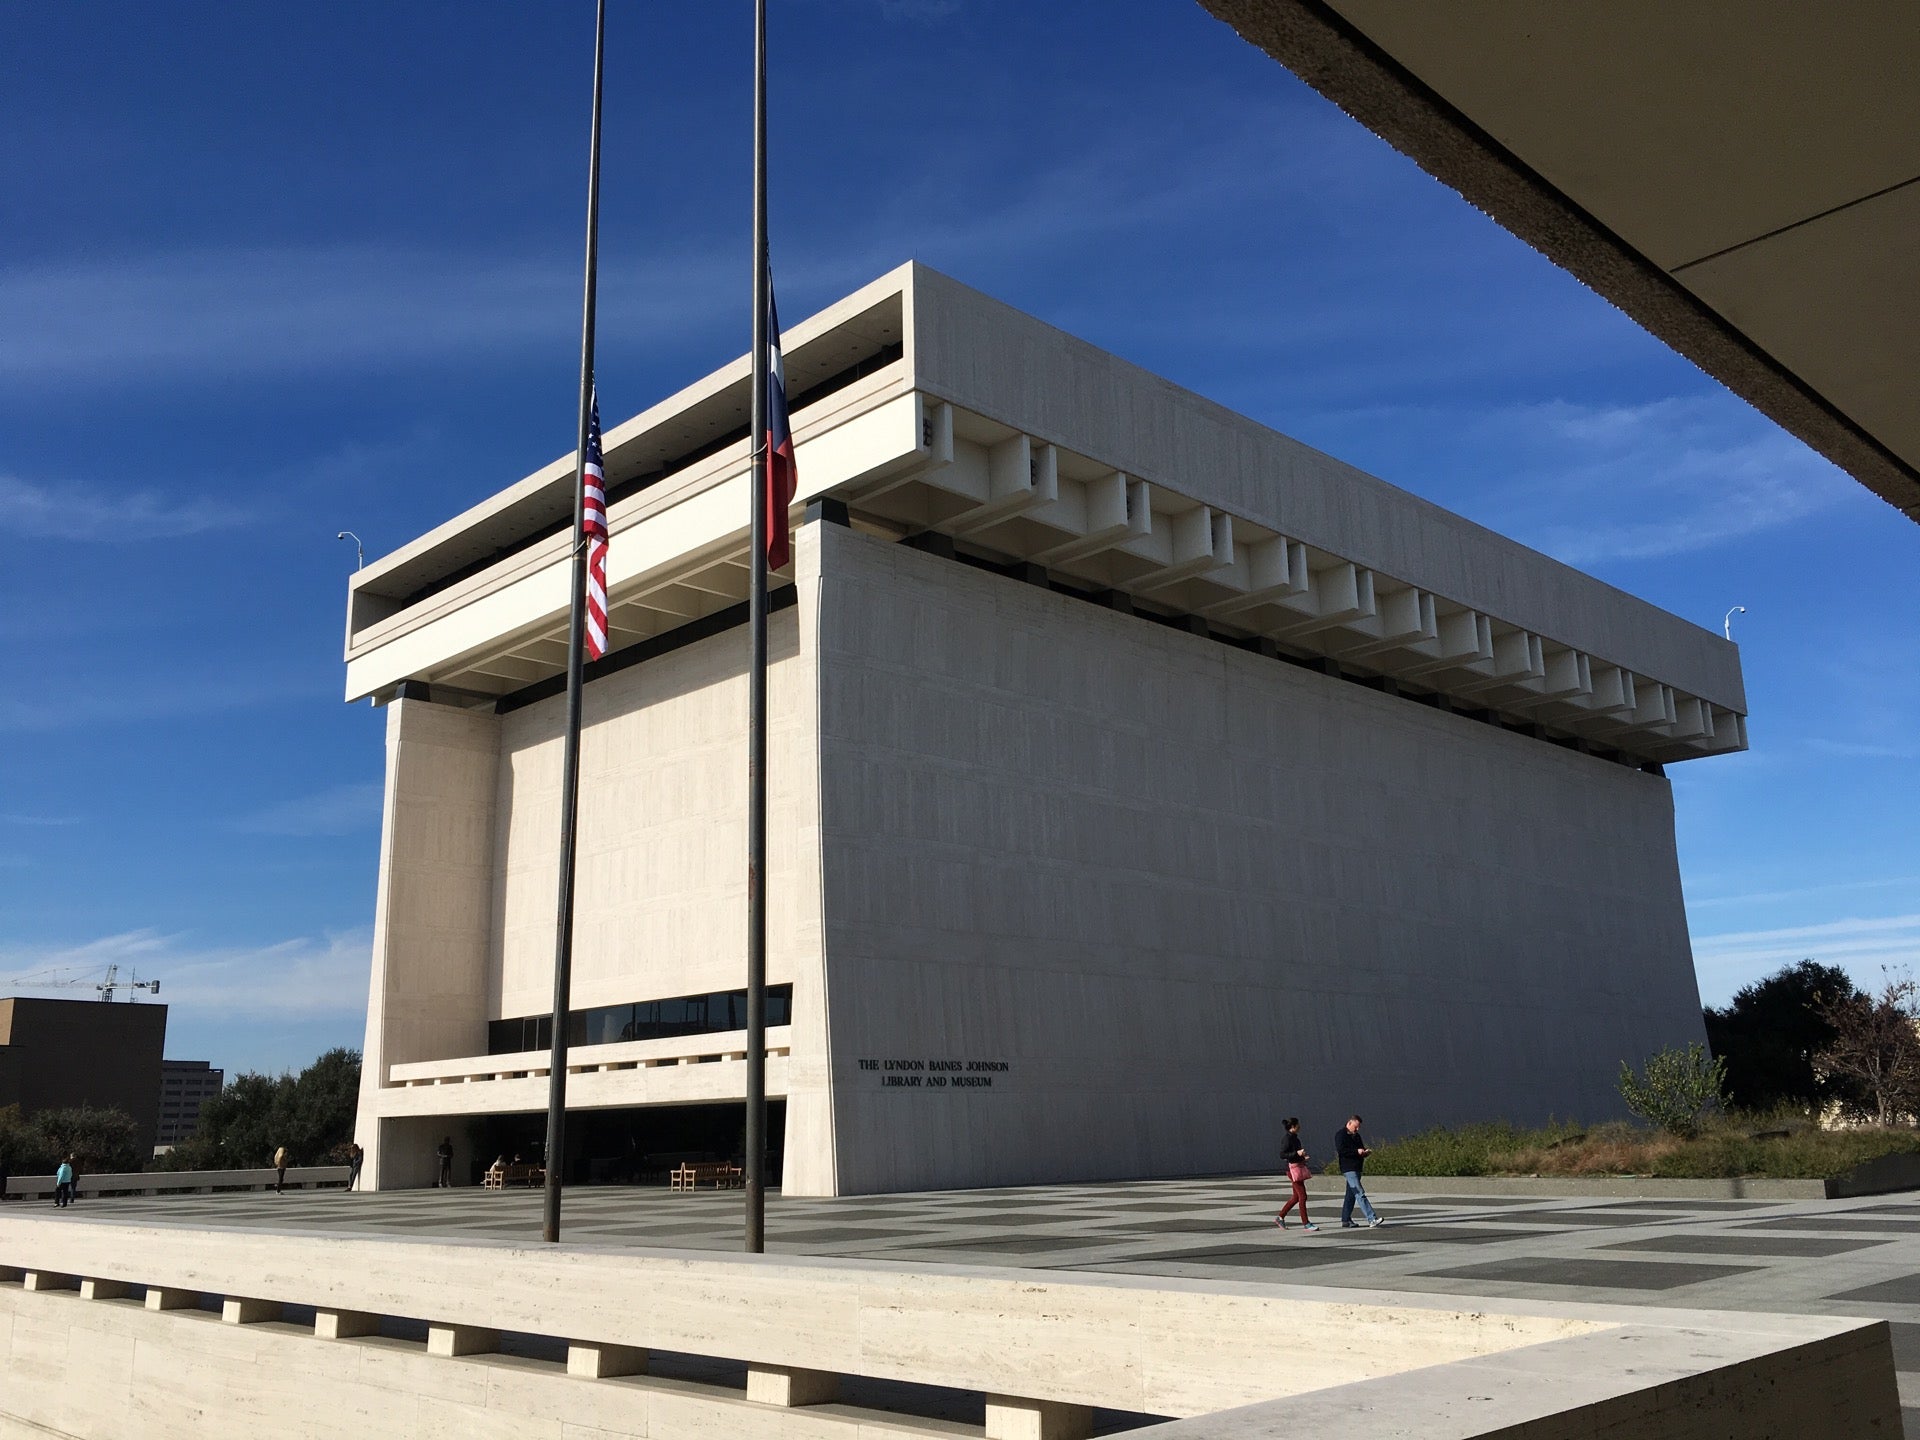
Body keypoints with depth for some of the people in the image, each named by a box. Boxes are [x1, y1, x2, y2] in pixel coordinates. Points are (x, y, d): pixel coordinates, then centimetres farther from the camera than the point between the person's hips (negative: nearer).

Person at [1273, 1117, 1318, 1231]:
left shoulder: (1294, 1138, 14)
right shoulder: (1287, 1139, -14)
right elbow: (1282, 1155, -20)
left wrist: (1303, 1157, 10)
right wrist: (1297, 1153, -25)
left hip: (1299, 1166, 10)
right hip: (1293, 1167, -10)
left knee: (1296, 1196, 14)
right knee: (1302, 1196, -8)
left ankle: (1280, 1217, 22)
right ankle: (1306, 1223, -3)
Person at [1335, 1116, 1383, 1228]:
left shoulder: (1356, 1136, 20)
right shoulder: (1341, 1135, -8)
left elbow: (1361, 1148, 28)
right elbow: (1341, 1150, -19)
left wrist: (1365, 1152, 4)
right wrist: (1356, 1151, -22)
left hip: (1357, 1168, 10)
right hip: (1349, 1168, -10)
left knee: (1351, 1195, 11)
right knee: (1360, 1193, -14)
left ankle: (1345, 1220, 16)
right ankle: (1372, 1219, -20)